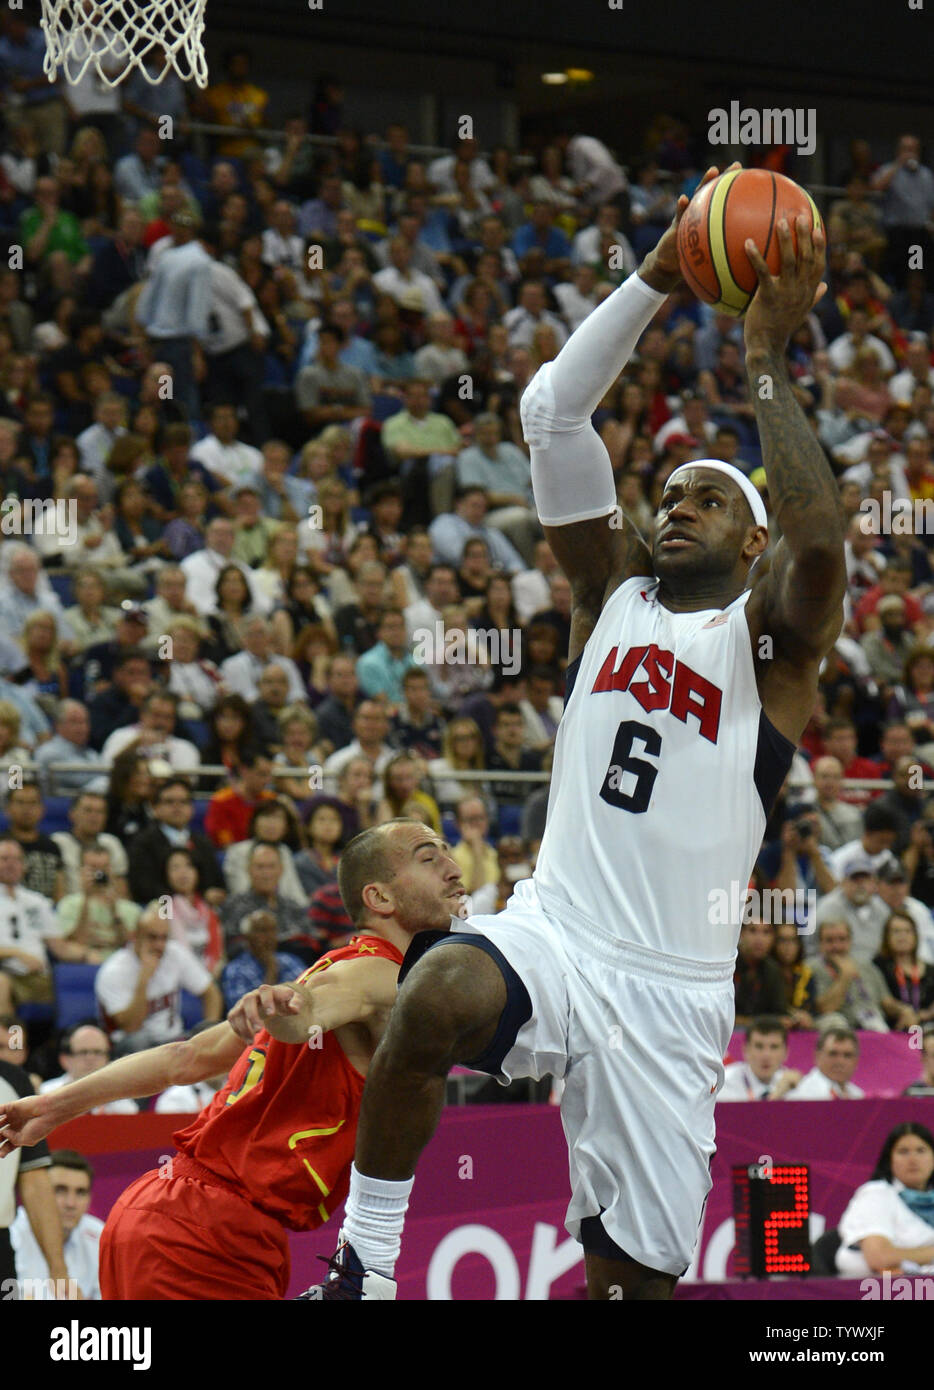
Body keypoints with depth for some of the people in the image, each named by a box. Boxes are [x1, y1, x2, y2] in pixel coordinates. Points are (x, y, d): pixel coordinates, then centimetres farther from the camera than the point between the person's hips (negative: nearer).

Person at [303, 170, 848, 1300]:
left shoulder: (772, 630, 1)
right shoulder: (613, 589, 12)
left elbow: (819, 538, -23)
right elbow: (553, 413, 2)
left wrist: (764, 358, -18)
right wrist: (656, 281, -7)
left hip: (669, 991, -1)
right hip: (551, 936, 1)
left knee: (635, 1270, 2)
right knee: (435, 998, -33)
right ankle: (362, 1272, -23)